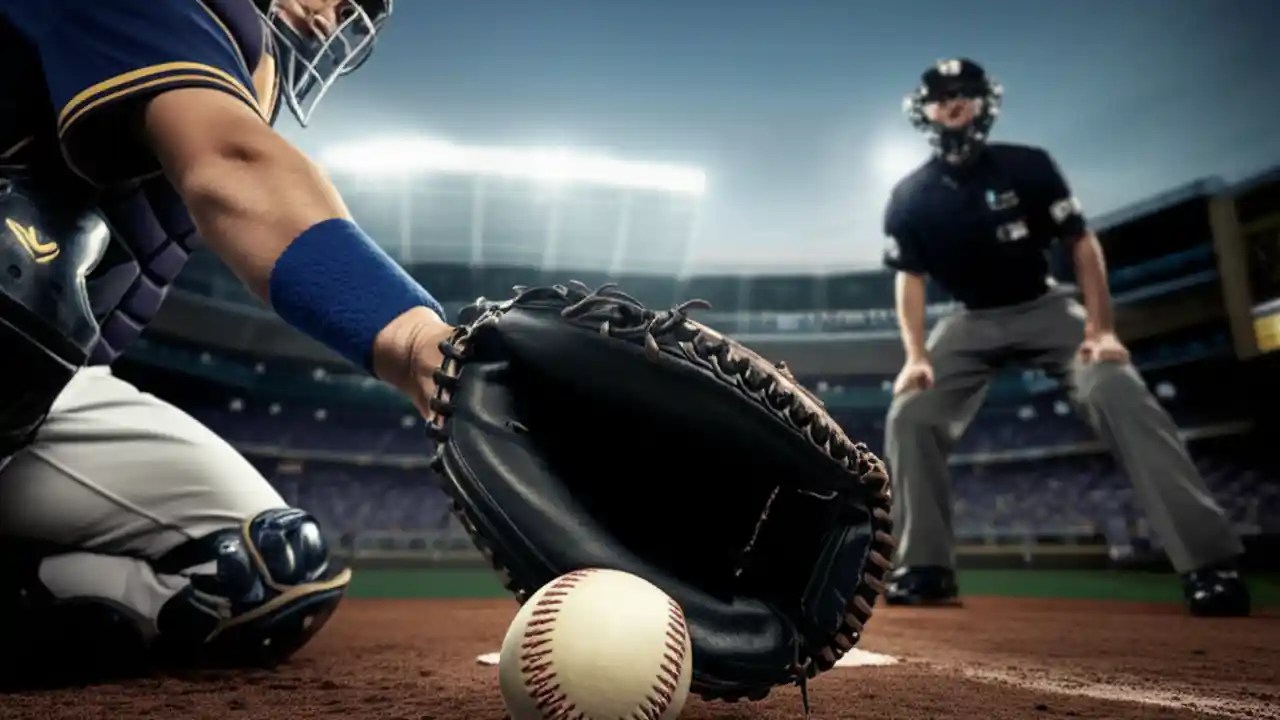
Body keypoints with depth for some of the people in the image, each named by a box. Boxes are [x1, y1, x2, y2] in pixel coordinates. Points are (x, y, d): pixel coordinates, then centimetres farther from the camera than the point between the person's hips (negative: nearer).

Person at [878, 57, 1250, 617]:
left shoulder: (1027, 166, -12)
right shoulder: (910, 197, -7)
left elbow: (1082, 244, -8)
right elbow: (909, 278, -3)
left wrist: (1101, 329, -19)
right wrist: (916, 355, -18)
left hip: (1047, 308, -1)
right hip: (970, 322, 2)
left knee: (1120, 396, -25)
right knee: (909, 416, -18)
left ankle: (1209, 561, -22)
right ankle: (925, 569, -10)